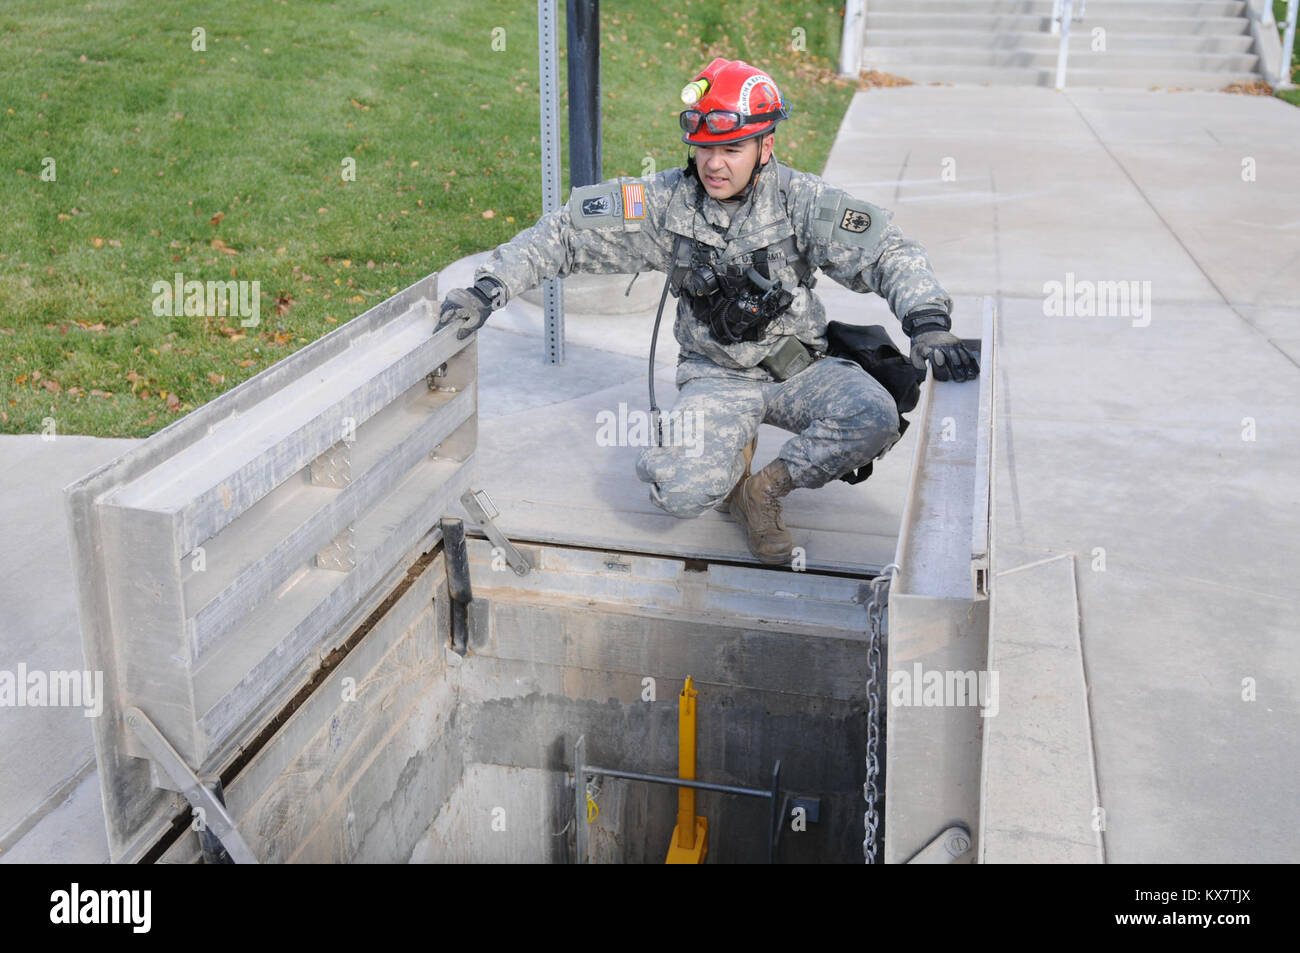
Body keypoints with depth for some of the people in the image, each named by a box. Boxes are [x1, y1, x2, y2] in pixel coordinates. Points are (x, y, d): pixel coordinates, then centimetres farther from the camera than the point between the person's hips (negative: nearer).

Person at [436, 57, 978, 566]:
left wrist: (928, 323, -29)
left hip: (798, 366, 1)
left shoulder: (800, 202, -10)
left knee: (875, 417, -29)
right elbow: (564, 233, -5)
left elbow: (889, 253, -12)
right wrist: (487, 290, -13)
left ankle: (769, 484, -3)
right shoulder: (665, 203, -8)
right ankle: (730, 464, 11)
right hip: (716, 376, -1)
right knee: (680, 493, -27)